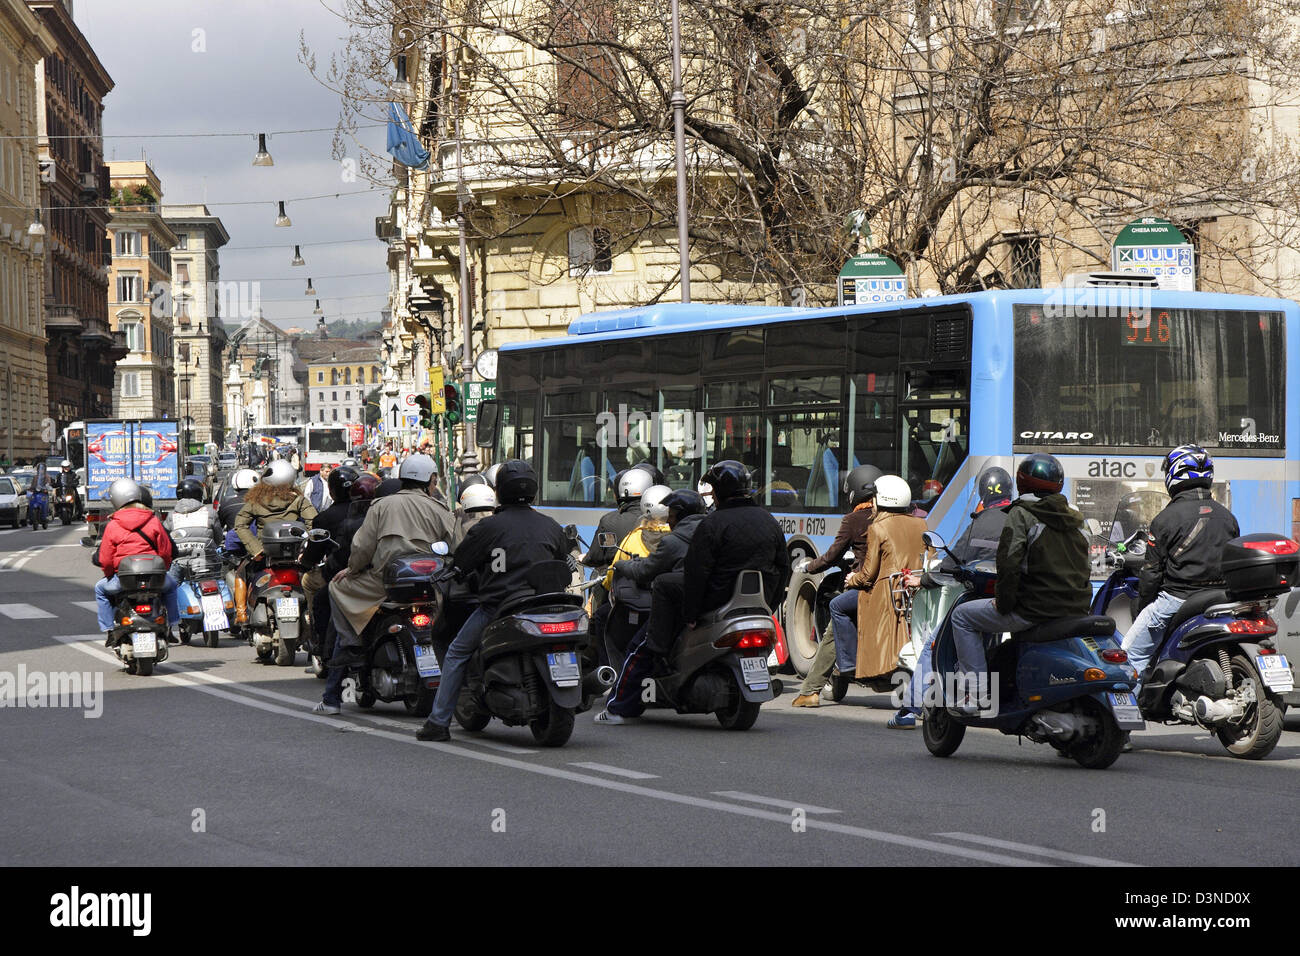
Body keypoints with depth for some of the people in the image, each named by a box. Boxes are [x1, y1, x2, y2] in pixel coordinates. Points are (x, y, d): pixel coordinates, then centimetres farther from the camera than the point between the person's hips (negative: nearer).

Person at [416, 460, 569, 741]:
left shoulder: (489, 527, -4)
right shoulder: (552, 527, 8)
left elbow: (459, 564, 2)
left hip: (498, 606, -4)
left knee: (456, 654, 12)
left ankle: (439, 721, 8)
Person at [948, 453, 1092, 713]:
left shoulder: (1021, 514, -8)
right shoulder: (1074, 519, 15)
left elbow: (1009, 561, -19)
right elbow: (1086, 566, 19)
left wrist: (1004, 602, -8)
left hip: (1036, 608, -7)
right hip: (1077, 611, 8)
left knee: (962, 615, 7)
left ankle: (974, 694, -1)